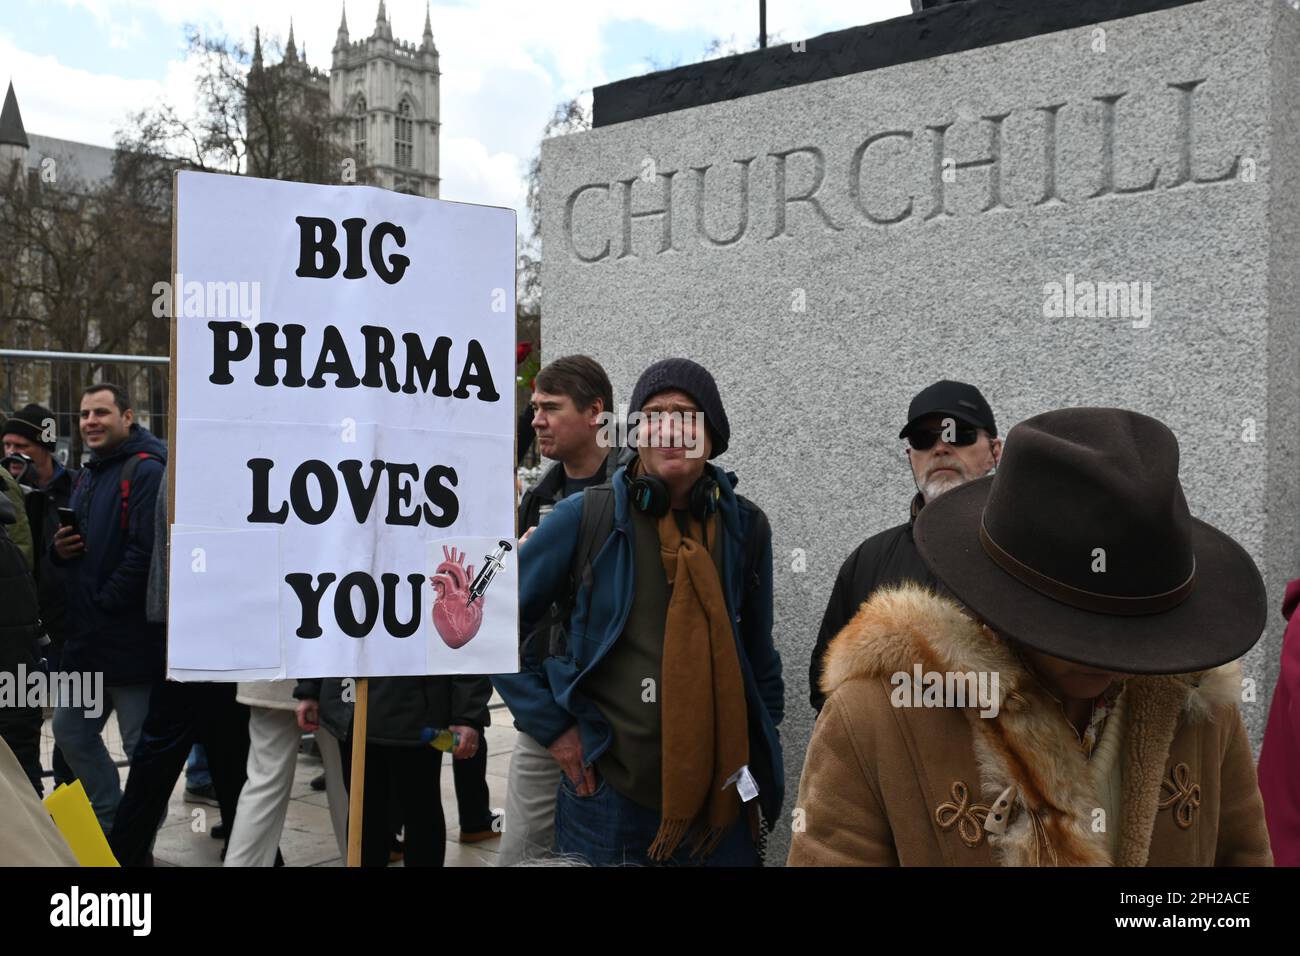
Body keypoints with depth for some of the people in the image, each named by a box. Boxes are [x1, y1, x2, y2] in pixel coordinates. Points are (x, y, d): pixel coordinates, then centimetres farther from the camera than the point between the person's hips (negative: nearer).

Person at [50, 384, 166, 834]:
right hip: (88, 639, 10)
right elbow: (70, 545, 23)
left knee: (142, 746, 1)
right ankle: (111, 820, 32)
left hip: (131, 639, -10)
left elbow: (146, 549, -22)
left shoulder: (146, 471, -13)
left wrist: (107, 603, -18)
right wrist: (60, 549, 0)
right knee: (70, 731, 18)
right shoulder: (87, 476, 17)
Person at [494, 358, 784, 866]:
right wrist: (550, 725, -4)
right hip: (609, 790, -2)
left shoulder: (745, 525, 3)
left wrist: (762, 753, 11)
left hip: (722, 793, 2)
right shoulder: (583, 517, -6)